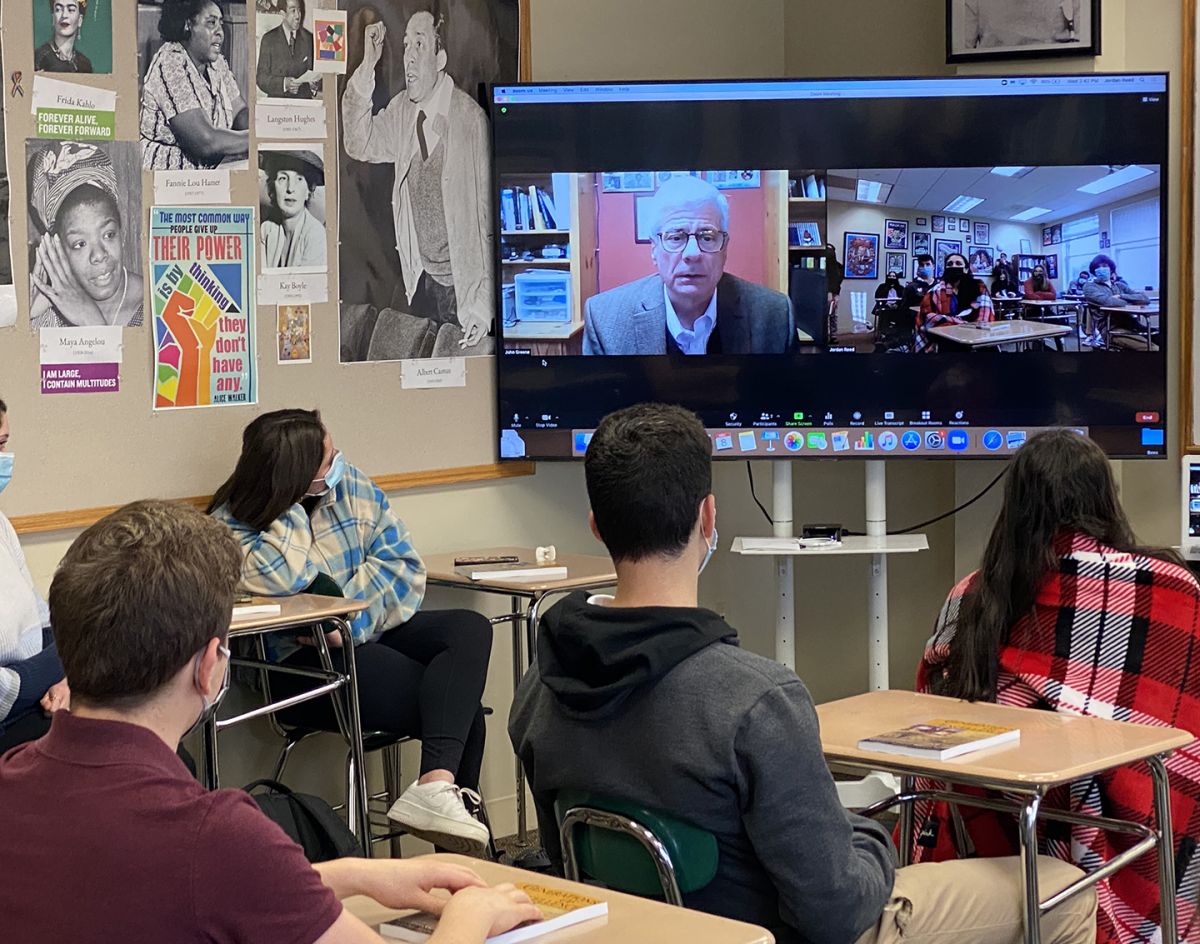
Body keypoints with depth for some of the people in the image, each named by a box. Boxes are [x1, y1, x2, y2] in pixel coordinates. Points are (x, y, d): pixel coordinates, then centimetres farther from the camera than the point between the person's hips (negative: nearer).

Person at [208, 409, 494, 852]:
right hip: (301, 666, -6)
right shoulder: (233, 525, -9)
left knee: (470, 629, -26)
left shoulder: (352, 488, 4)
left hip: (370, 633, 6)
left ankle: (436, 786, -40)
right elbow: (281, 581, -28)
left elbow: (403, 564, -2)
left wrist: (349, 624, -17)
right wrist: (294, 506, -16)